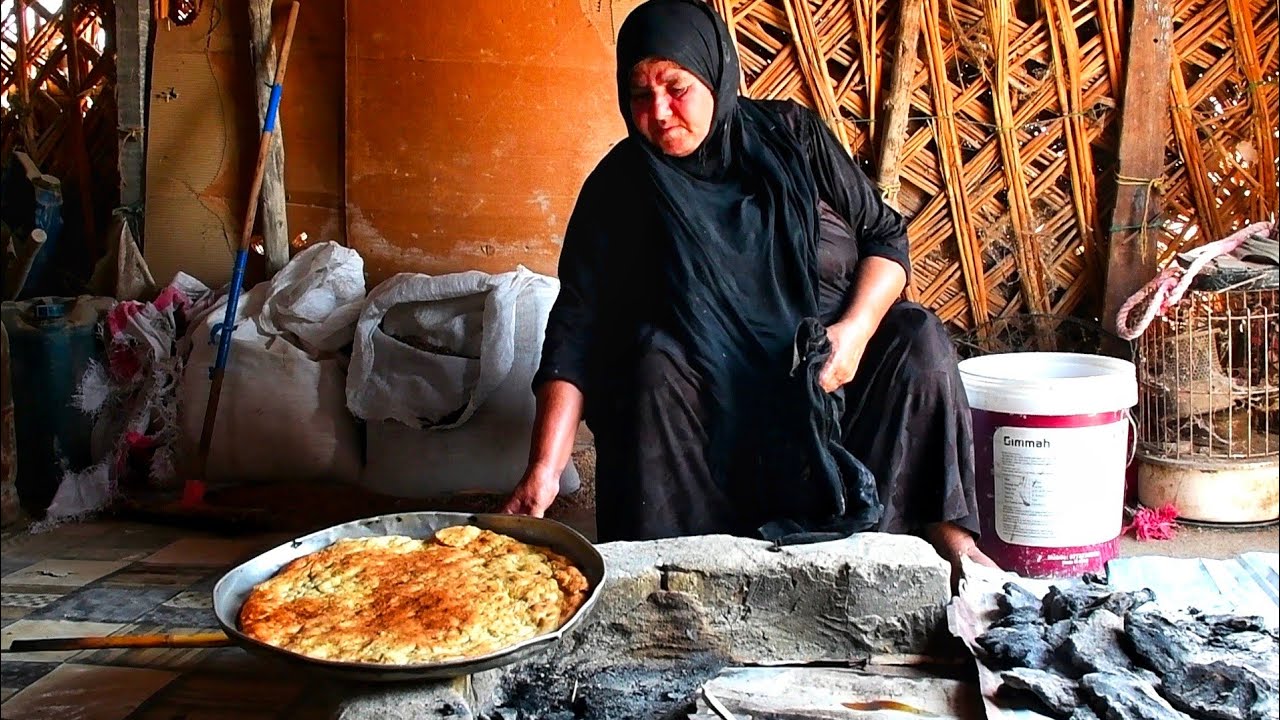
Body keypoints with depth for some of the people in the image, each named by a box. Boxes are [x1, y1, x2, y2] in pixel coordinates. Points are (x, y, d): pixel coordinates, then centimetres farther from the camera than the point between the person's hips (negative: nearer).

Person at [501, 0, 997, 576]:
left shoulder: (790, 135, -4)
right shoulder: (618, 187, -8)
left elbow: (885, 235, 1)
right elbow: (576, 332, -14)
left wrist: (857, 327, -19)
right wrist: (544, 469, -25)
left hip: (827, 359, 2)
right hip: (715, 385, -1)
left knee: (916, 336, -24)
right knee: (656, 364, -32)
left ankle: (942, 524, -18)